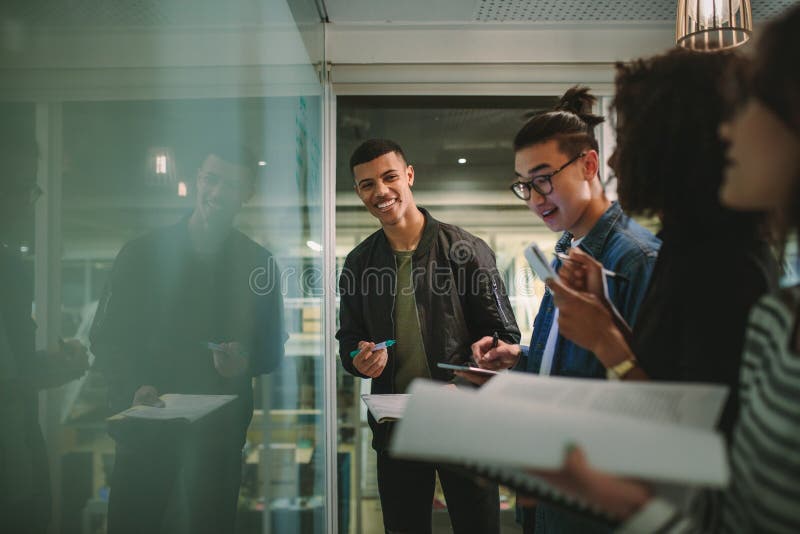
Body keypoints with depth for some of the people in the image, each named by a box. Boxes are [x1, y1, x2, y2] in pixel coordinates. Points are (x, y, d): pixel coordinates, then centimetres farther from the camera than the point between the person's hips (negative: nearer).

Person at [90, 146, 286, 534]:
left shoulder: (259, 263, 3)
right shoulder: (142, 253, 1)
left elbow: (271, 348, 8)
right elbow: (106, 338, 1)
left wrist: (245, 361, -13)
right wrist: (134, 387, -16)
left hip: (220, 429, 1)